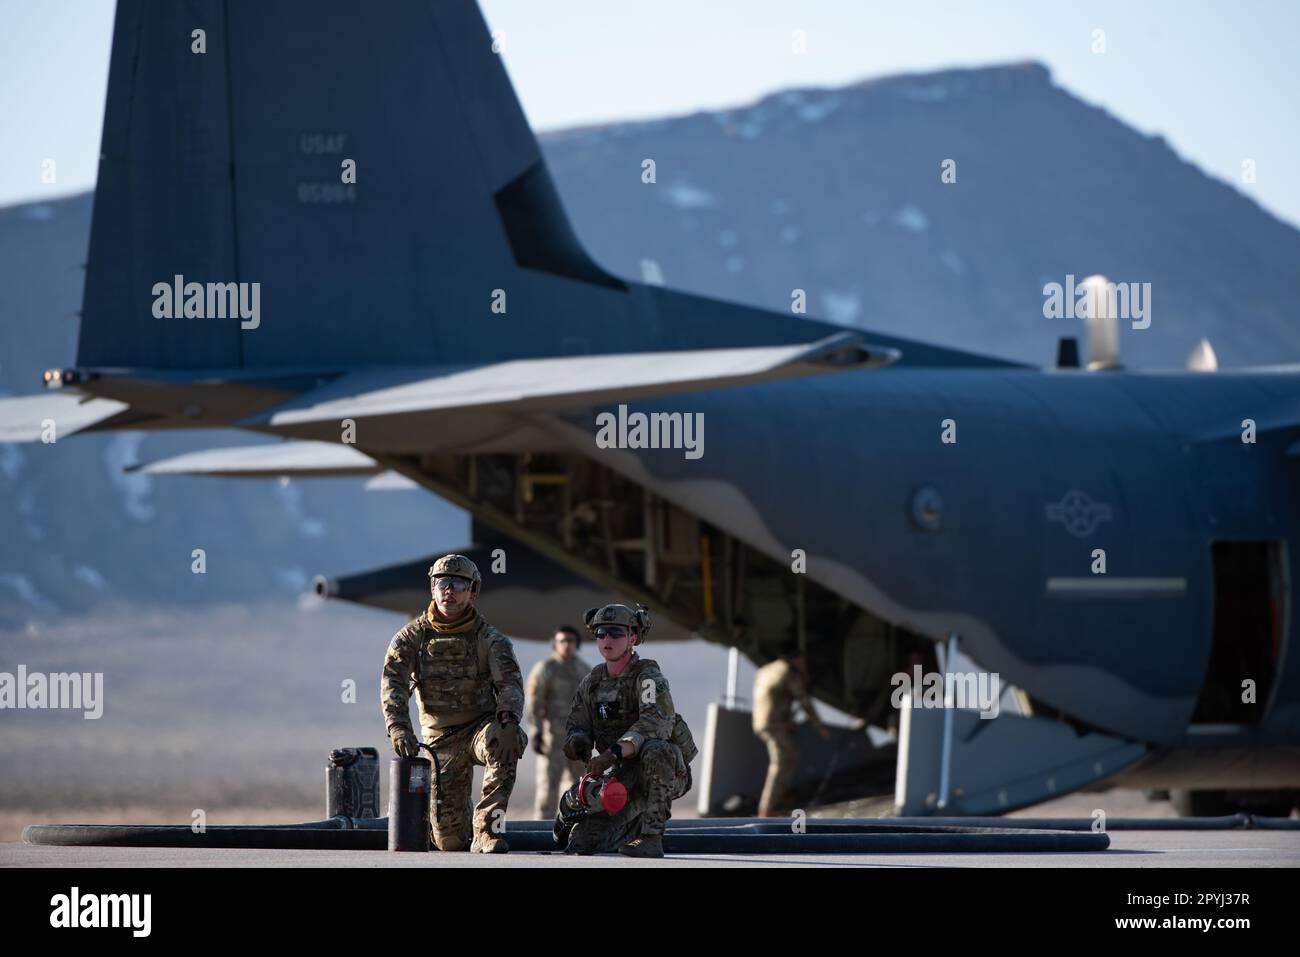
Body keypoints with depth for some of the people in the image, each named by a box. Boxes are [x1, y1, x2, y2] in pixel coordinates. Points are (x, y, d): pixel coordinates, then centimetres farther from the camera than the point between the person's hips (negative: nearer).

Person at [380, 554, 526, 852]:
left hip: (481, 725, -1)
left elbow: (510, 681, -17)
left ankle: (488, 831, -35)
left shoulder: (489, 639, -2)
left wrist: (509, 716, -39)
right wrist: (398, 727, -29)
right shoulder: (412, 637, 1)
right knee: (449, 841, -4)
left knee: (505, 742, -40)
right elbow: (393, 683, -11)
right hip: (441, 738, 1)